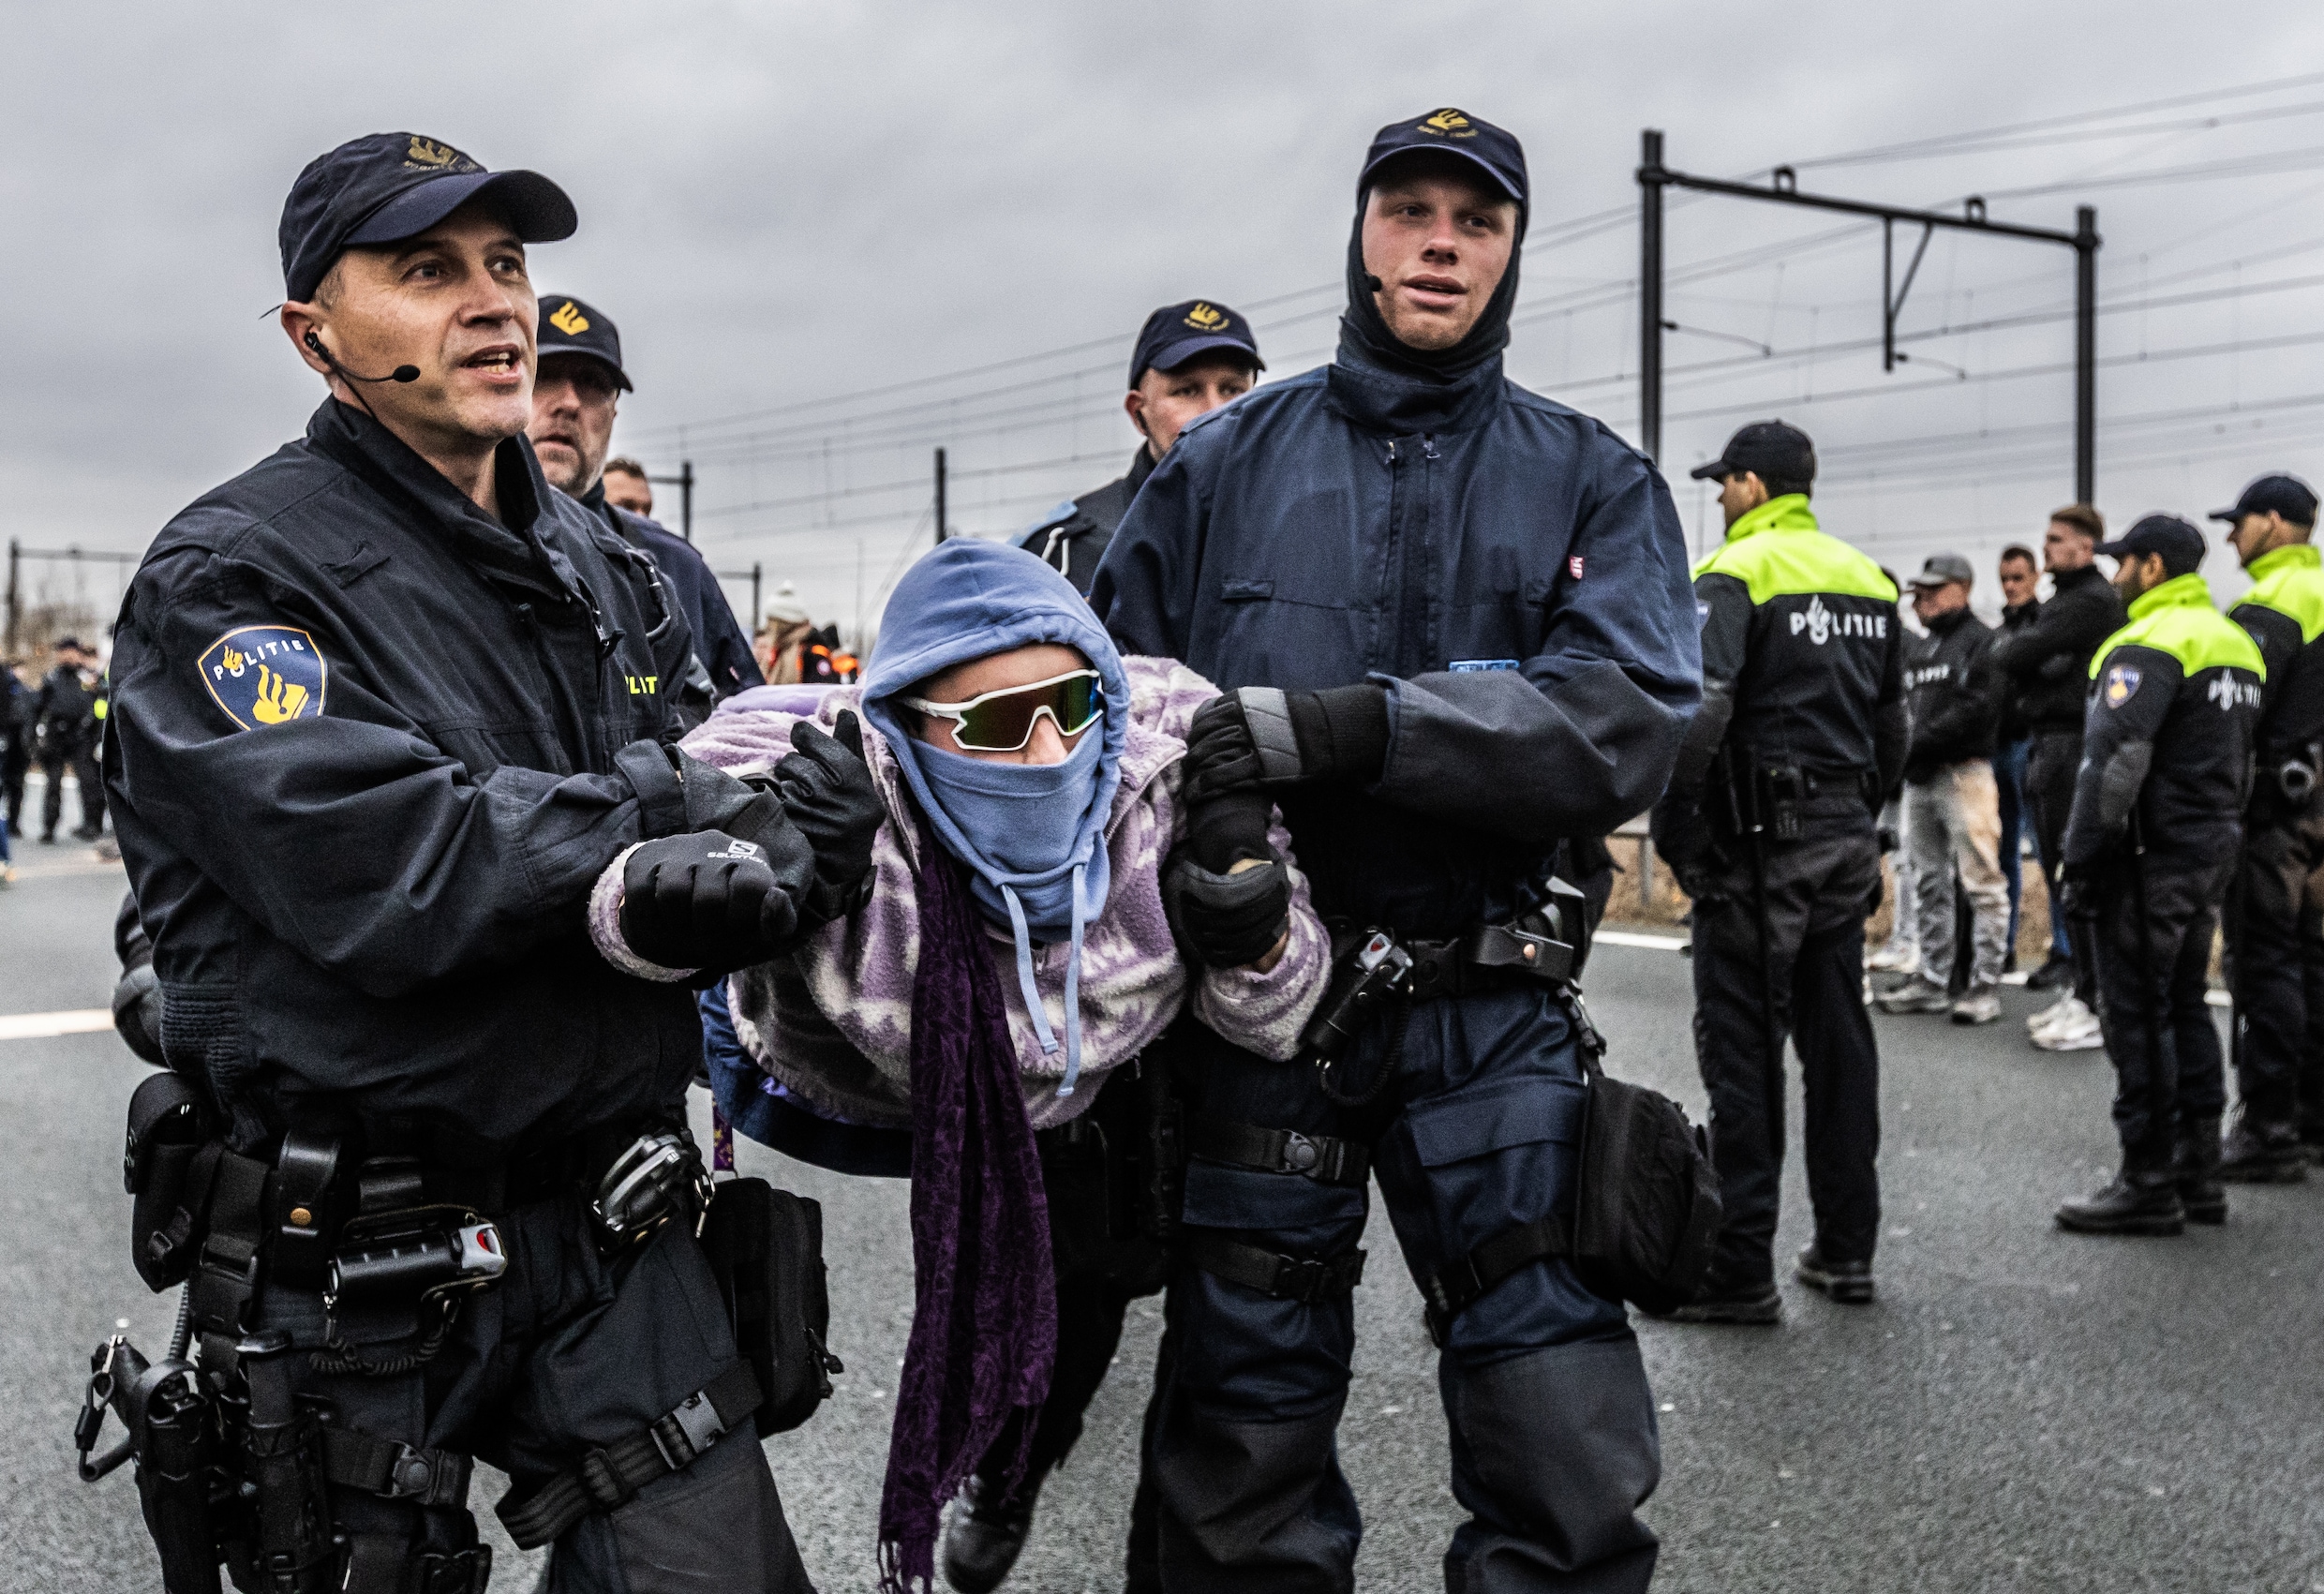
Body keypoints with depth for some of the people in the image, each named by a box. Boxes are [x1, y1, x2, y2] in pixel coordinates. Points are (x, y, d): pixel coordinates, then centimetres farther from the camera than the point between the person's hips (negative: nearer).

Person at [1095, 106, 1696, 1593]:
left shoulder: (1594, 482, 5)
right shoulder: (1225, 461, 9)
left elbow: (1629, 720, -12)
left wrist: (1353, 729, -24)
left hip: (1489, 1015, 0)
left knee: (1572, 1472, 1)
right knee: (1249, 1446, 12)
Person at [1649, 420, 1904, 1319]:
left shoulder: (1735, 574, -10)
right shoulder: (1868, 579, 14)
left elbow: (1699, 712, -22)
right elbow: (1892, 723, 18)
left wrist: (1674, 830, -13)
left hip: (1759, 840, -7)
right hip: (1844, 841, 7)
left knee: (1742, 1048, -3)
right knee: (1837, 1039, 13)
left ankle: (1740, 1270, -1)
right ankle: (1846, 1247, 21)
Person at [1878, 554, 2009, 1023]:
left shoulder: (1981, 640, -4)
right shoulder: (1915, 648, 20)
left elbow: (1977, 708, -15)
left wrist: (1920, 740, -17)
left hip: (1964, 771, -8)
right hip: (1917, 778, 8)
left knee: (1981, 880, -6)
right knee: (1928, 882, 12)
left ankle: (1985, 984, -2)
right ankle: (1933, 979, 19)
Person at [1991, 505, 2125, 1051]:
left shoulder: (2091, 602, -13)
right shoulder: (2063, 600, 20)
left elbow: (2013, 656, -18)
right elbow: (2010, 661, 15)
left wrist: (2003, 645, 3)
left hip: (2072, 747, -10)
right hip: (2046, 746, 10)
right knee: (2060, 872, 14)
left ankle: (2097, 1007, -5)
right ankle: (2079, 987, 22)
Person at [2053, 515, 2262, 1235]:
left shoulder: (2149, 645, -15)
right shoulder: (2236, 641, 15)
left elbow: (2113, 763, -22)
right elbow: (2240, 759, 19)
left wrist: (2081, 864, -18)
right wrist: (2219, 837, 22)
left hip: (2152, 856, -9)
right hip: (2214, 850, 10)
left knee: (2138, 1017, -4)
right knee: (2186, 1008, 16)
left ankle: (2149, 1184, 1)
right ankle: (2198, 1173, 22)